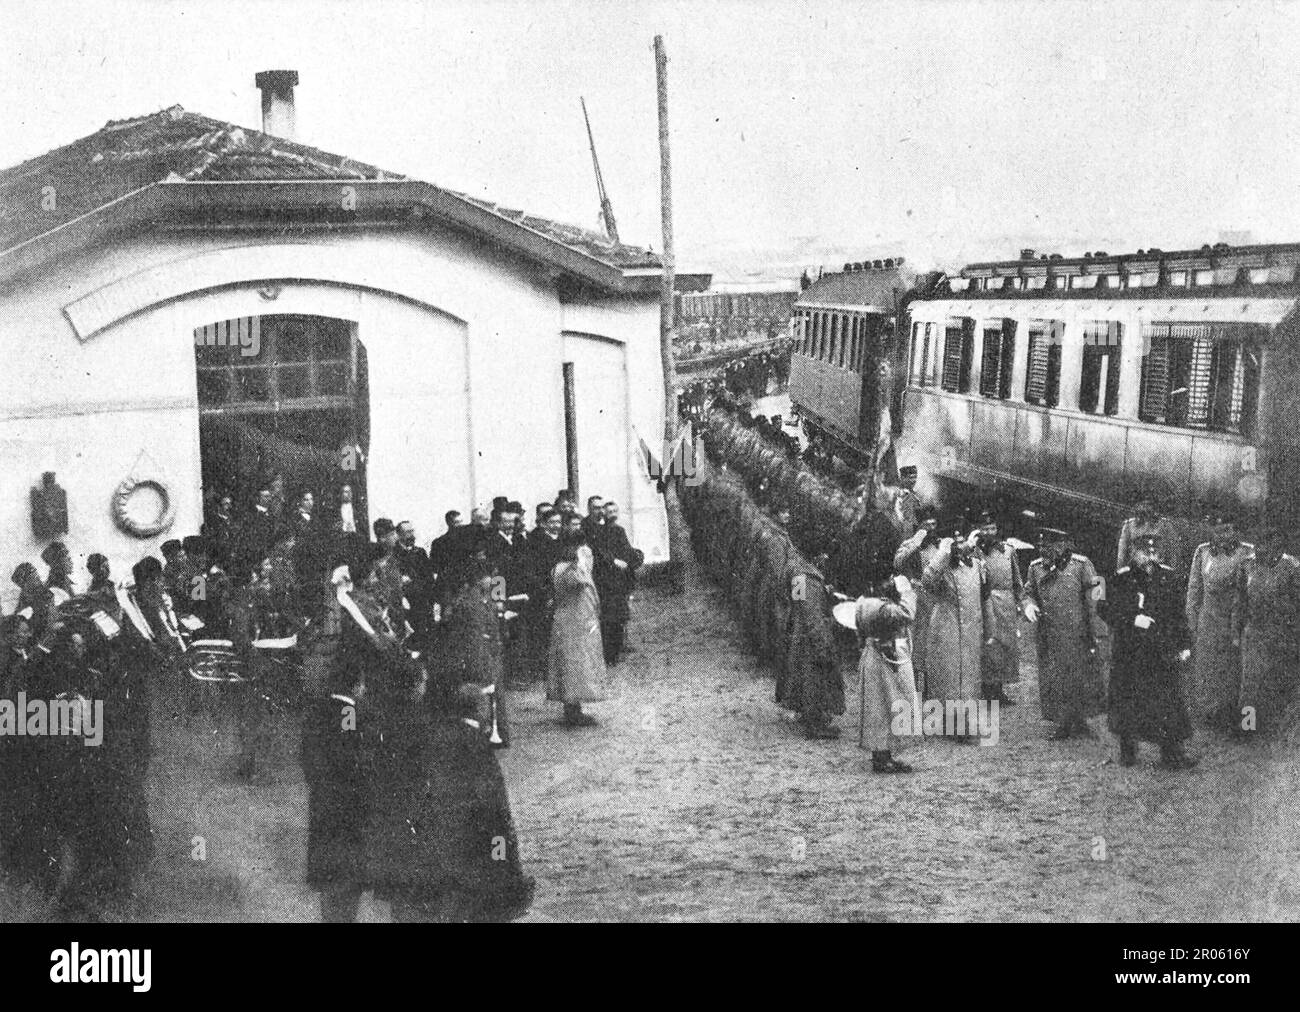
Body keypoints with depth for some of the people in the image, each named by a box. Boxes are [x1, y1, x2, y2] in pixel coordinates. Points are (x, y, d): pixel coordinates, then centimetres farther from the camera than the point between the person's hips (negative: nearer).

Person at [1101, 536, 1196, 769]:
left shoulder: (1168, 578, 6)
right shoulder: (1121, 580, -2)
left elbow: (1179, 614, 11)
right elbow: (1107, 610, -4)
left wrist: (1184, 644, 6)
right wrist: (1133, 620, -18)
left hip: (1163, 653, 2)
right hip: (1129, 652, -1)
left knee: (1168, 701, -1)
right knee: (1128, 701, 5)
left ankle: (1172, 754, 6)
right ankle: (1127, 751, 20)